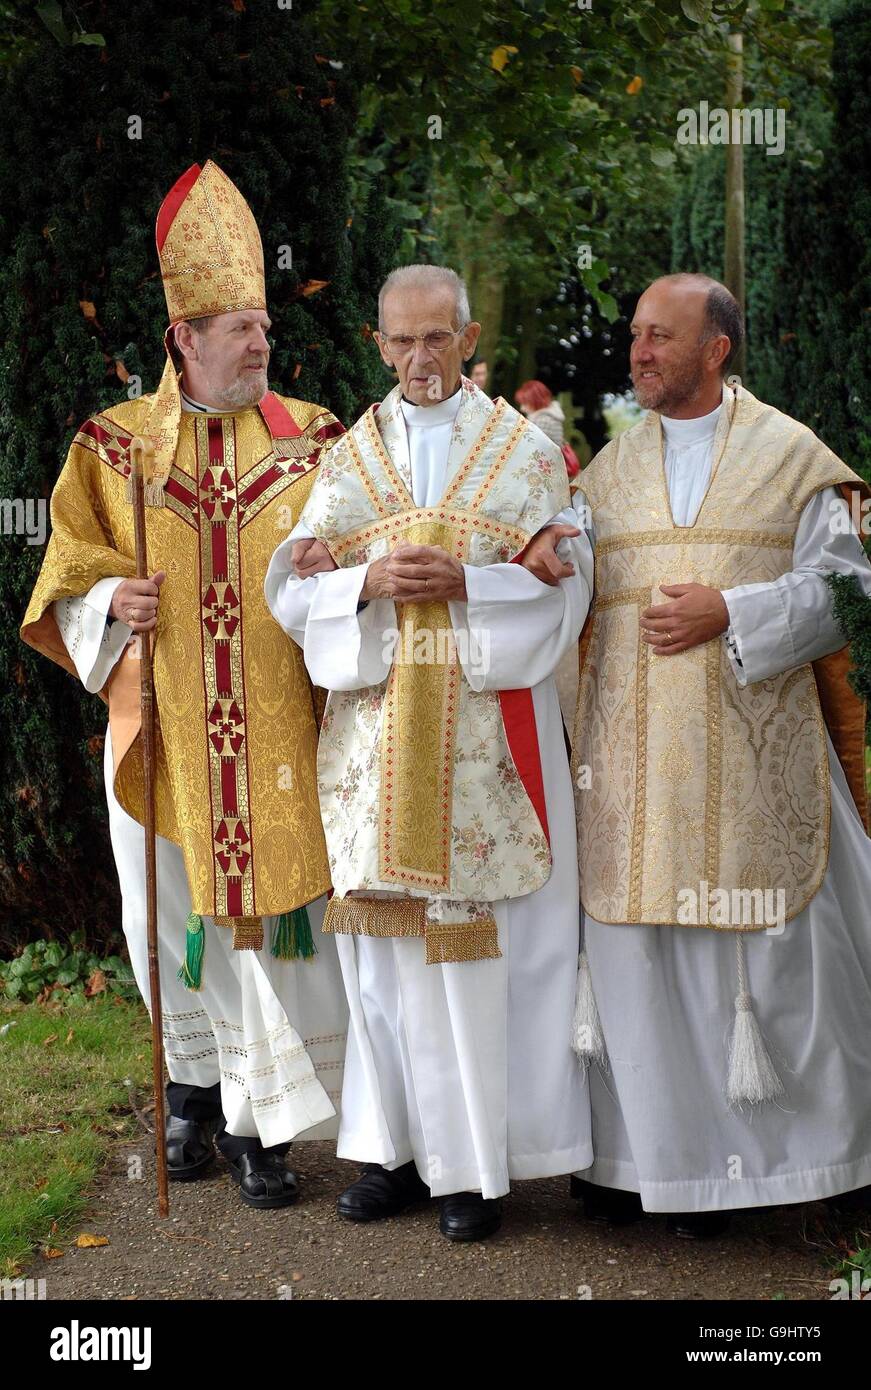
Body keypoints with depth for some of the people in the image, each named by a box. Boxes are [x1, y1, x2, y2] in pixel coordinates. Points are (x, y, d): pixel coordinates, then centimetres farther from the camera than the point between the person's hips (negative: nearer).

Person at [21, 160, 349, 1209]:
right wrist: (112, 600, -13)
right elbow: (71, 581, 8)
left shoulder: (313, 439, 3)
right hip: (162, 730, 1)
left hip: (276, 733, -1)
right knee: (172, 916, 10)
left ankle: (258, 1120, 12)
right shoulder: (112, 446, 4)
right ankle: (197, 1085, 32)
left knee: (267, 906, -1)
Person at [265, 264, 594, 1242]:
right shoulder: (349, 456, 11)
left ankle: (476, 1159, 6)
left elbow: (562, 586, 0)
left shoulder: (526, 451, 6)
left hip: (487, 730, -2)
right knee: (383, 938, 2)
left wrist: (462, 584, -15)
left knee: (482, 937, -2)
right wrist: (372, 583, -14)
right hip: (376, 729, 2)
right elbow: (294, 587, 5)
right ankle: (399, 1144, 12)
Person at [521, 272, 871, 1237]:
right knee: (634, 948, 2)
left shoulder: (792, 456, 4)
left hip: (748, 752, -3)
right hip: (630, 752, 3)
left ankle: (740, 1156, 11)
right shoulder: (611, 466, 15)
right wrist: (542, 554, -6)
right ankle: (641, 1152, 12)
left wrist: (730, 612, -13)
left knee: (750, 948, -1)